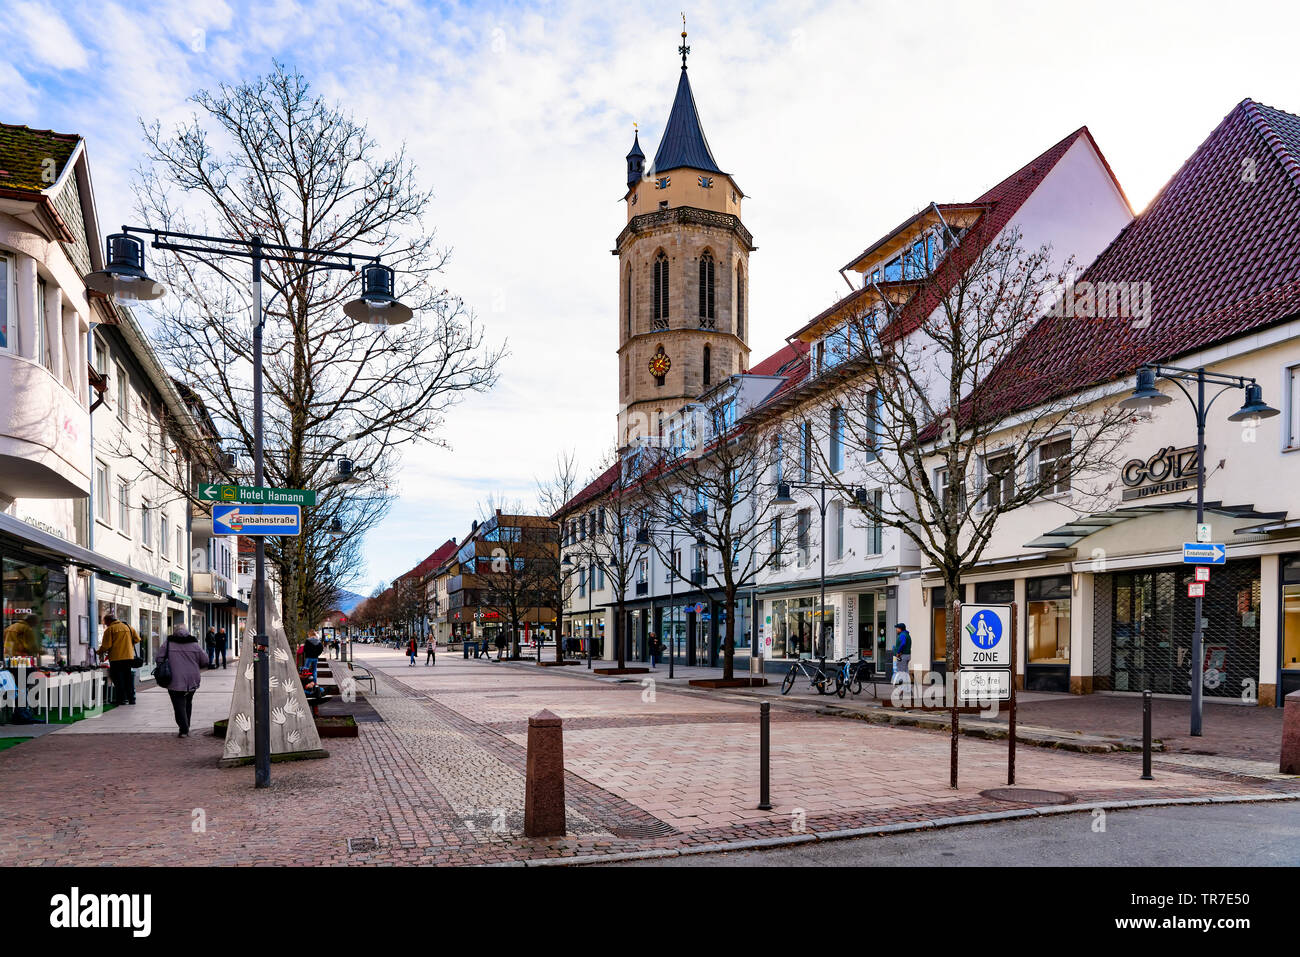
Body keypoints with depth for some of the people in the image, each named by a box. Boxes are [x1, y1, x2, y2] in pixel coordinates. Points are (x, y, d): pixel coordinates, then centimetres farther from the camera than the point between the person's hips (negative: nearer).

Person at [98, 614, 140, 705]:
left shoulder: (109, 629, -3)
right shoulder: (128, 627, 10)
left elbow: (106, 646, -8)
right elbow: (137, 639, 11)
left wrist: (100, 653, 9)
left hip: (116, 658, -4)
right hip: (129, 657, 4)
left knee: (119, 680, 3)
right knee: (129, 679, 10)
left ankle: (122, 699, 1)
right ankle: (131, 699, 10)